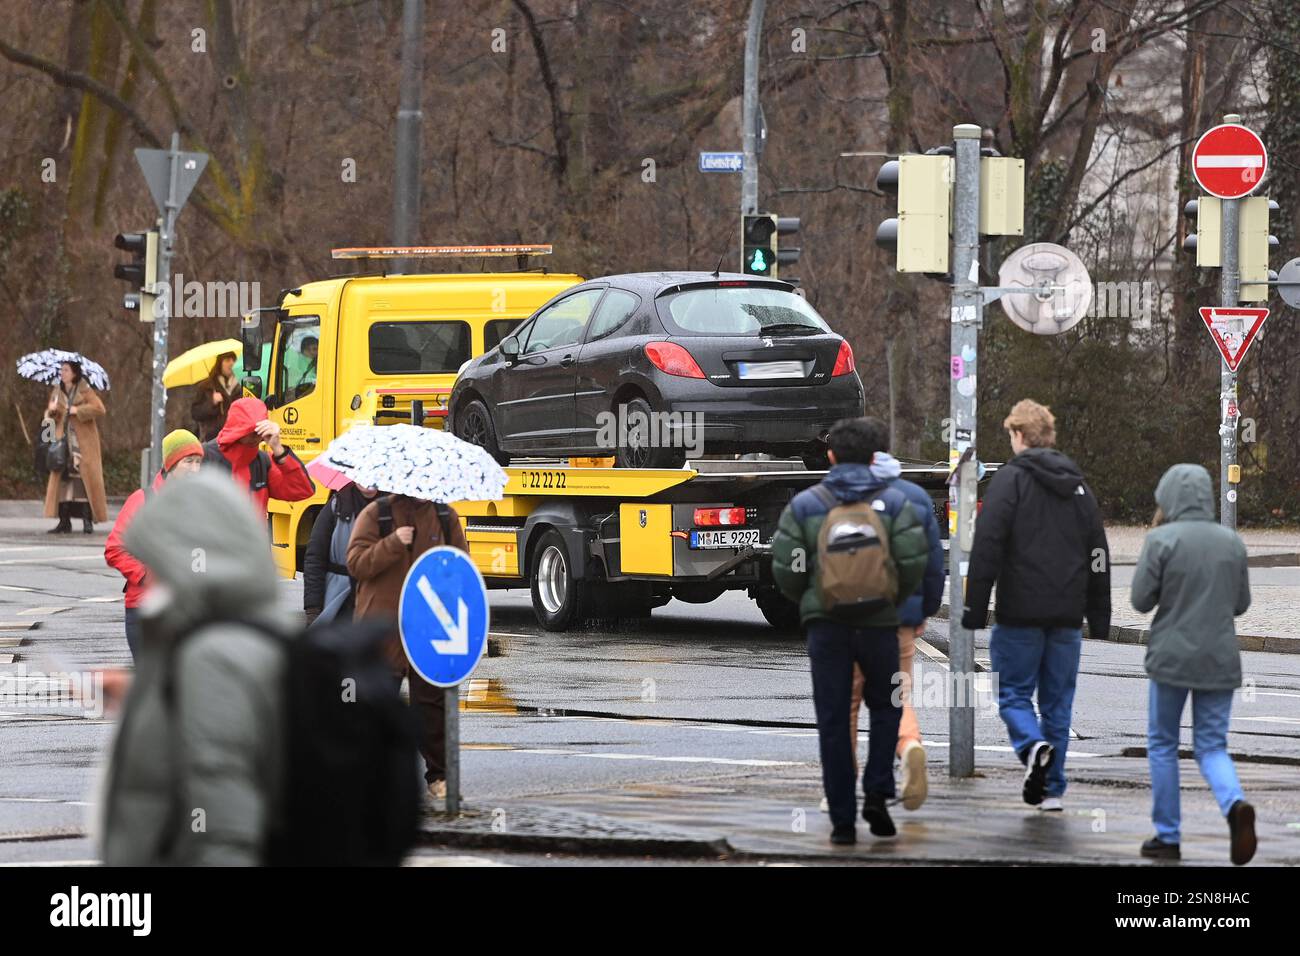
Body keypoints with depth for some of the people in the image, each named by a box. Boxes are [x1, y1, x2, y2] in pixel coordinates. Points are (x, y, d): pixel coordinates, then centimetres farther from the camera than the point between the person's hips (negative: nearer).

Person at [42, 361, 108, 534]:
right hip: (63, 440, 5)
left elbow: (99, 409, -13)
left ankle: (87, 520, -7)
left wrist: (77, 410, -17)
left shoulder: (84, 391, -2)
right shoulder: (57, 392, 13)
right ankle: (64, 521, 0)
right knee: (62, 478, -2)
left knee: (86, 479, -9)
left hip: (83, 442, -5)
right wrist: (51, 411, -5)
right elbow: (50, 416, 18)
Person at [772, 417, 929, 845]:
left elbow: (784, 567, -2)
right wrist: (894, 598, 10)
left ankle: (842, 820, 2)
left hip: (825, 621, 0)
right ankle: (877, 793, -1)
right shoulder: (894, 501, -2)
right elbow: (914, 562, -9)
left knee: (833, 720, 4)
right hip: (879, 621, 0)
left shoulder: (805, 504, 1)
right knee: (885, 708, 18)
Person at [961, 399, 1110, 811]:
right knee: (1058, 700, 9)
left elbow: (987, 548, -11)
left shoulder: (1010, 480, -5)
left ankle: (1034, 746, -23)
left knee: (1014, 692, 4)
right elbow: (1099, 556, 17)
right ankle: (1051, 788, 9)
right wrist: (1099, 617, 22)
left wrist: (975, 607, -8)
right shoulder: (1079, 486, 13)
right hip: (1067, 615, 5)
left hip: (1021, 611, -5)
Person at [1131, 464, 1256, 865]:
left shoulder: (1162, 540, -11)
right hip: (1220, 661, 3)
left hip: (1172, 657, -3)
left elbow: (1141, 600, -6)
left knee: (1162, 745, 14)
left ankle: (1167, 836, 14)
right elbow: (1240, 604, 9)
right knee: (1211, 747, 9)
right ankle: (1235, 805, -20)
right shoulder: (1232, 542, 2)